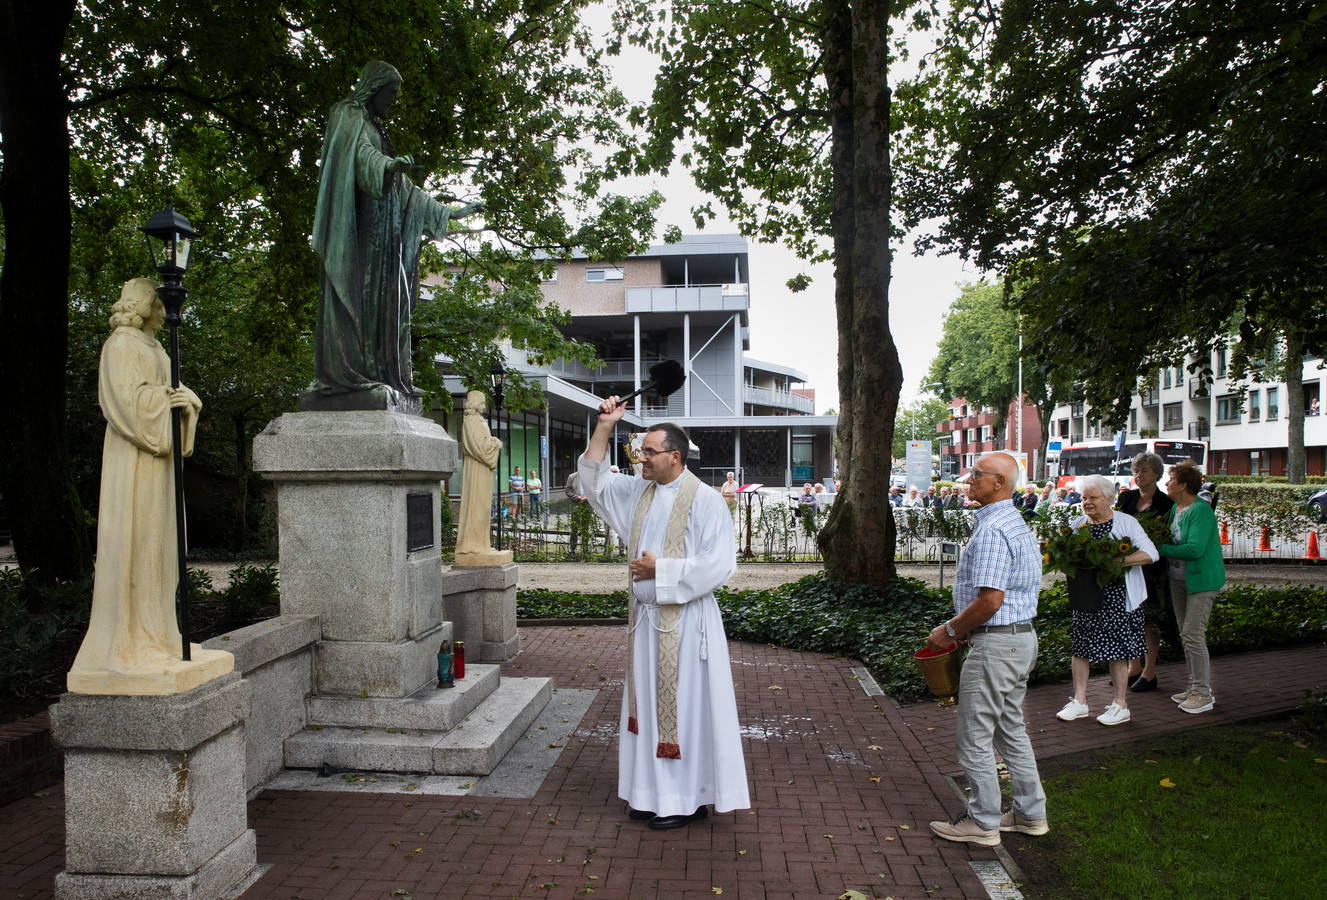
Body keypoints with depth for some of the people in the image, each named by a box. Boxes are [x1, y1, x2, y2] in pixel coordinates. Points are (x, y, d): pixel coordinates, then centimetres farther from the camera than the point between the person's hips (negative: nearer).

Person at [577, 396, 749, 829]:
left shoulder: (704, 501, -13)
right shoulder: (640, 491, 8)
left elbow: (719, 564, -18)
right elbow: (594, 480, 17)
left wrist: (661, 570, -15)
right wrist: (603, 428, 4)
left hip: (685, 621, -7)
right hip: (645, 618, 7)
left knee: (686, 707, 1)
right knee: (650, 704, 14)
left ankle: (691, 798, 15)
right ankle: (656, 792, 27)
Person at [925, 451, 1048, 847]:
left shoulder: (991, 531, -21)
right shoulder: (1017, 524, 13)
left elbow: (990, 599, -26)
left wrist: (950, 630, -13)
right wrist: (962, 626, 16)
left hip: (996, 644, -11)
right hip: (1023, 636, 11)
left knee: (975, 736, 2)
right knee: (1011, 730, 20)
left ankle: (983, 822, 14)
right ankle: (1030, 813, 30)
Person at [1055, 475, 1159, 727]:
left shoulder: (1126, 522, -4)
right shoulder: (1077, 524, 9)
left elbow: (1150, 553, -12)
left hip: (1116, 595, -4)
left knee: (1117, 649, 1)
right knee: (1080, 646, 5)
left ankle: (1120, 705, 15)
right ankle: (1080, 702, 16)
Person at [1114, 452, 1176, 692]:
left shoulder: (1166, 504, -4)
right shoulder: (1126, 497, 8)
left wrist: (1157, 548, -20)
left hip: (1151, 568, -4)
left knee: (1149, 620, 2)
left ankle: (1149, 673, 14)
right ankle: (1134, 668, 23)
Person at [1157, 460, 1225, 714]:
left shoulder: (1201, 510, -18)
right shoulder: (1175, 508, 8)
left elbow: (1195, 549, -26)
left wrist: (1162, 549, -18)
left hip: (1202, 580, -9)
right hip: (1178, 579, 9)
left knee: (1193, 634, -10)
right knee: (1185, 634, 13)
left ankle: (1204, 693, -1)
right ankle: (1194, 686, 23)